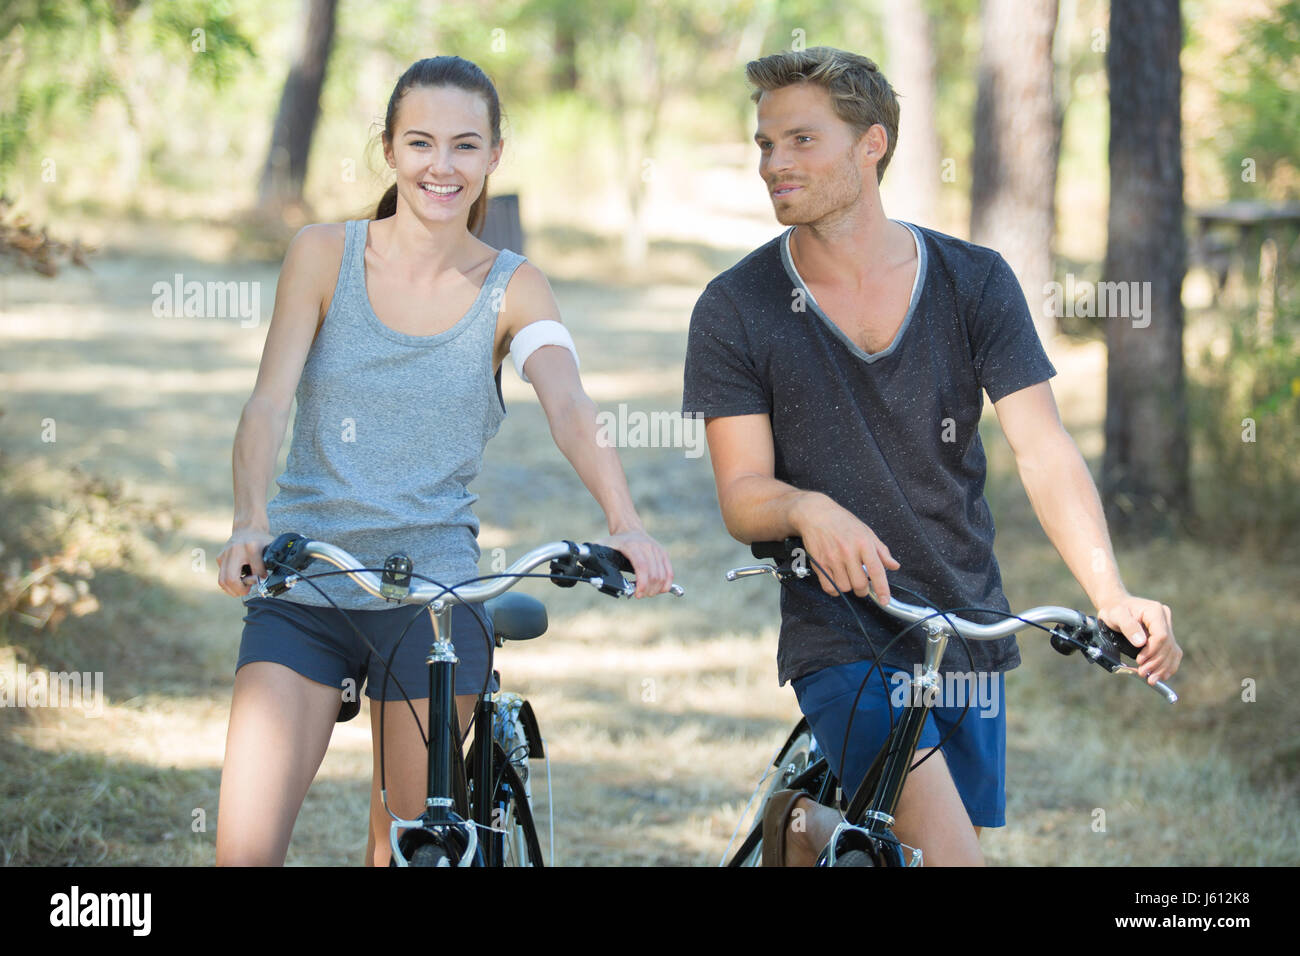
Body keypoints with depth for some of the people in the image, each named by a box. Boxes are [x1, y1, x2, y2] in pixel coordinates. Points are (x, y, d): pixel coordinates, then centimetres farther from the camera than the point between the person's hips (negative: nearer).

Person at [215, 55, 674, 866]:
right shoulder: (325, 255, 2)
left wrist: (625, 524, -33)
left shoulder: (513, 289, 2)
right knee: (245, 849, -10)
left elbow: (570, 410, -13)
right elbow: (268, 403, -7)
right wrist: (250, 521, -27)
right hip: (303, 585, 0)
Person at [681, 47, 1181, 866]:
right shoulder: (736, 309, -4)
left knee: (957, 842, 11)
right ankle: (807, 828, 9)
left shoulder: (974, 282, 0)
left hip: (967, 631, 3)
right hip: (842, 637, -3)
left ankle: (819, 830, 38)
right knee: (947, 851, -19)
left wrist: (1110, 593, -24)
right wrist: (809, 508, -32)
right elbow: (743, 496, -8)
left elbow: (1045, 452, -8)